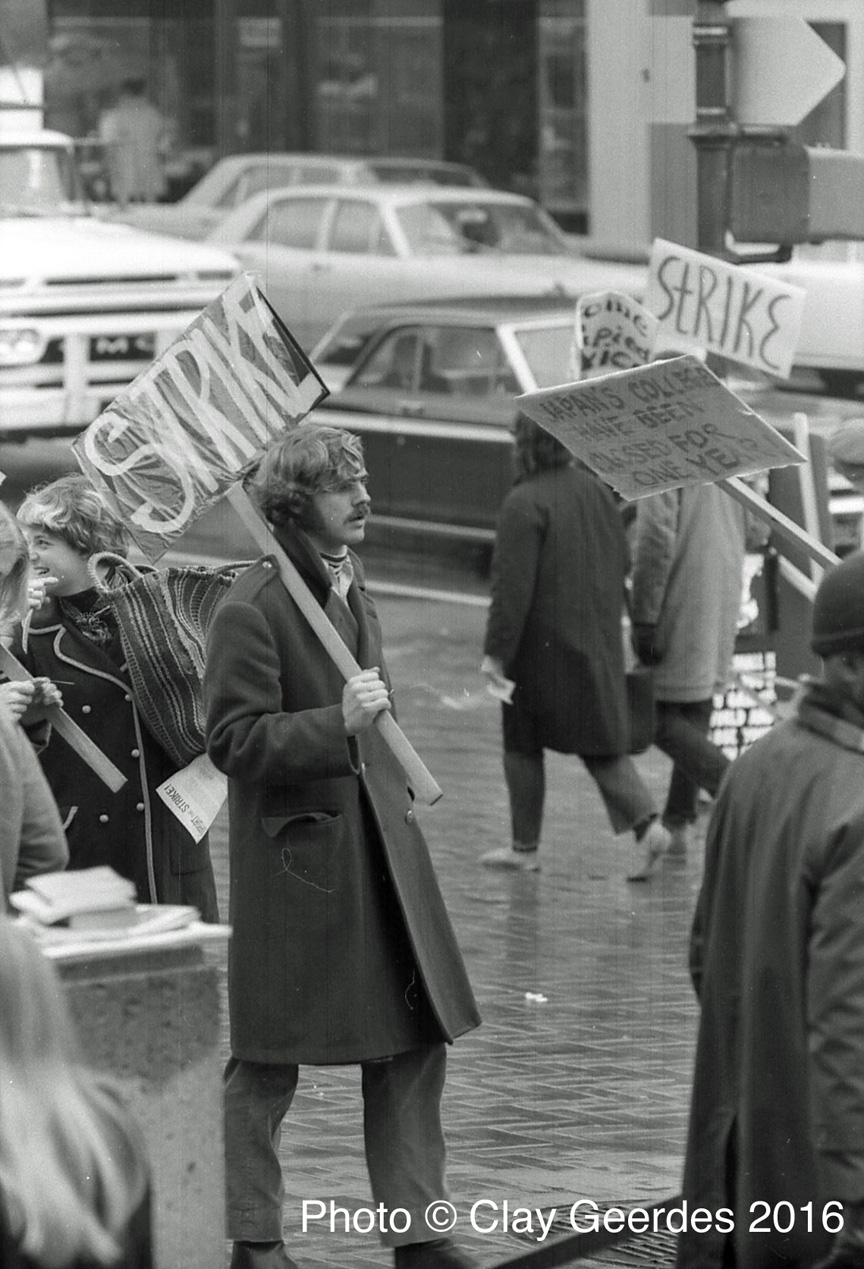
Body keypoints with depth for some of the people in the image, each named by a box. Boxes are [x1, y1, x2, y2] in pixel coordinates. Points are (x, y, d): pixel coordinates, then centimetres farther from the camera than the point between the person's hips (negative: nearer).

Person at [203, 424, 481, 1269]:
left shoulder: (350, 588, 12)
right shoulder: (250, 610, -15)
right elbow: (233, 740, -18)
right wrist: (338, 723, -27)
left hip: (379, 843, 8)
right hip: (295, 853, -8)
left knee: (417, 1041, 6)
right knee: (267, 1058, 4)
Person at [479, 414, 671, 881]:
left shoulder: (525, 504, -17)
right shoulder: (598, 491, 5)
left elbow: (512, 587, -19)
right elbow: (622, 564, 14)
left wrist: (495, 652, -15)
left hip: (541, 648, -6)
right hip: (598, 645, 6)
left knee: (523, 744, 10)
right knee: (603, 743, 10)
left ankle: (525, 846, 15)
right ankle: (646, 822, -8)